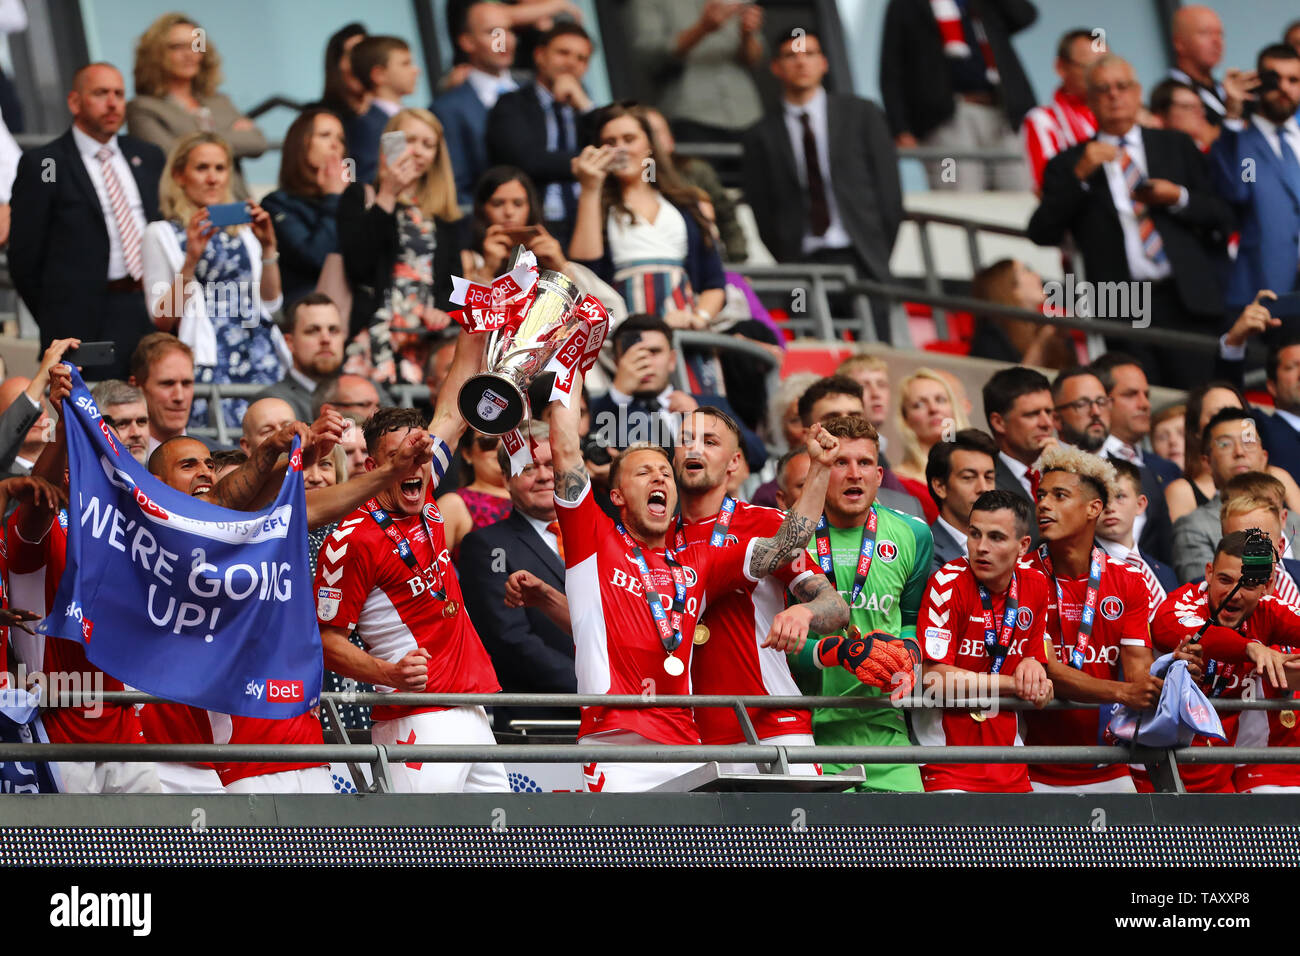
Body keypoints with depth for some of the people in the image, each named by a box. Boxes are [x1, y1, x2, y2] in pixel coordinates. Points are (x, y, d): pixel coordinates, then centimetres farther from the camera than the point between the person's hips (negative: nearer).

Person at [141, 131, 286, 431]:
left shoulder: (243, 230, 18)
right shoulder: (162, 234, 5)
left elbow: (271, 301, 12)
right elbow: (163, 319, -3)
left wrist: (268, 247, -1)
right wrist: (191, 259, -14)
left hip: (258, 352, 4)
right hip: (206, 359, -4)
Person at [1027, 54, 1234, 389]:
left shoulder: (1176, 146, 17)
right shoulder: (1069, 164, 12)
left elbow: (1222, 217, 15)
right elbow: (1041, 233, 0)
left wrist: (1179, 198, -4)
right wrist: (1079, 176, -9)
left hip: (1186, 301, 1)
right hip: (1122, 311, -1)